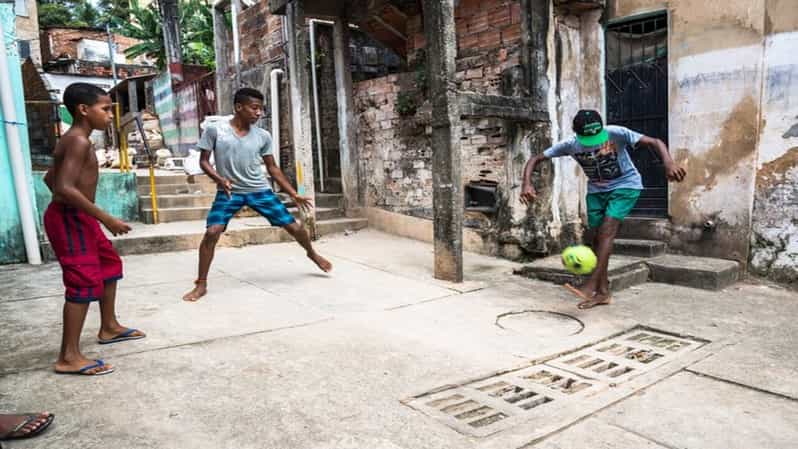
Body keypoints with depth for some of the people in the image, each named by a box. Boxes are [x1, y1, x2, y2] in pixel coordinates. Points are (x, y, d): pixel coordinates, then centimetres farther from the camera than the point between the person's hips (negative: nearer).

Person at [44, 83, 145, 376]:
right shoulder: (79, 142, -19)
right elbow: (64, 188, -30)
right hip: (70, 219, -11)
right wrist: (106, 218, -29)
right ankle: (69, 357, -5)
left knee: (109, 265, 21)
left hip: (77, 218, 11)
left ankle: (109, 328, 34)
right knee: (85, 282, -10)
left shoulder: (74, 140, 13)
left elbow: (50, 178, 22)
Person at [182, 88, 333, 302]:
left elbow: (272, 168, 8)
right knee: (211, 232, -20)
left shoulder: (263, 136, 1)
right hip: (229, 192, -2)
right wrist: (219, 178, -21)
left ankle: (312, 254, 33)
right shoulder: (215, 130, -6)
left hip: (260, 191, 2)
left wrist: (294, 194, 6)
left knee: (294, 227, 1)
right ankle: (201, 285, -2)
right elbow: (204, 160, -1)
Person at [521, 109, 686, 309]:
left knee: (607, 230, -20)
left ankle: (591, 286, -22)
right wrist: (527, 183, -32)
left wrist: (668, 163, -48)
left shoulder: (616, 133, -26)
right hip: (596, 190, 4)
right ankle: (603, 291, 9)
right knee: (597, 236, 1)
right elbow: (536, 159, -13)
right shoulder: (570, 145, -17)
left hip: (625, 185, -4)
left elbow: (655, 142, -28)